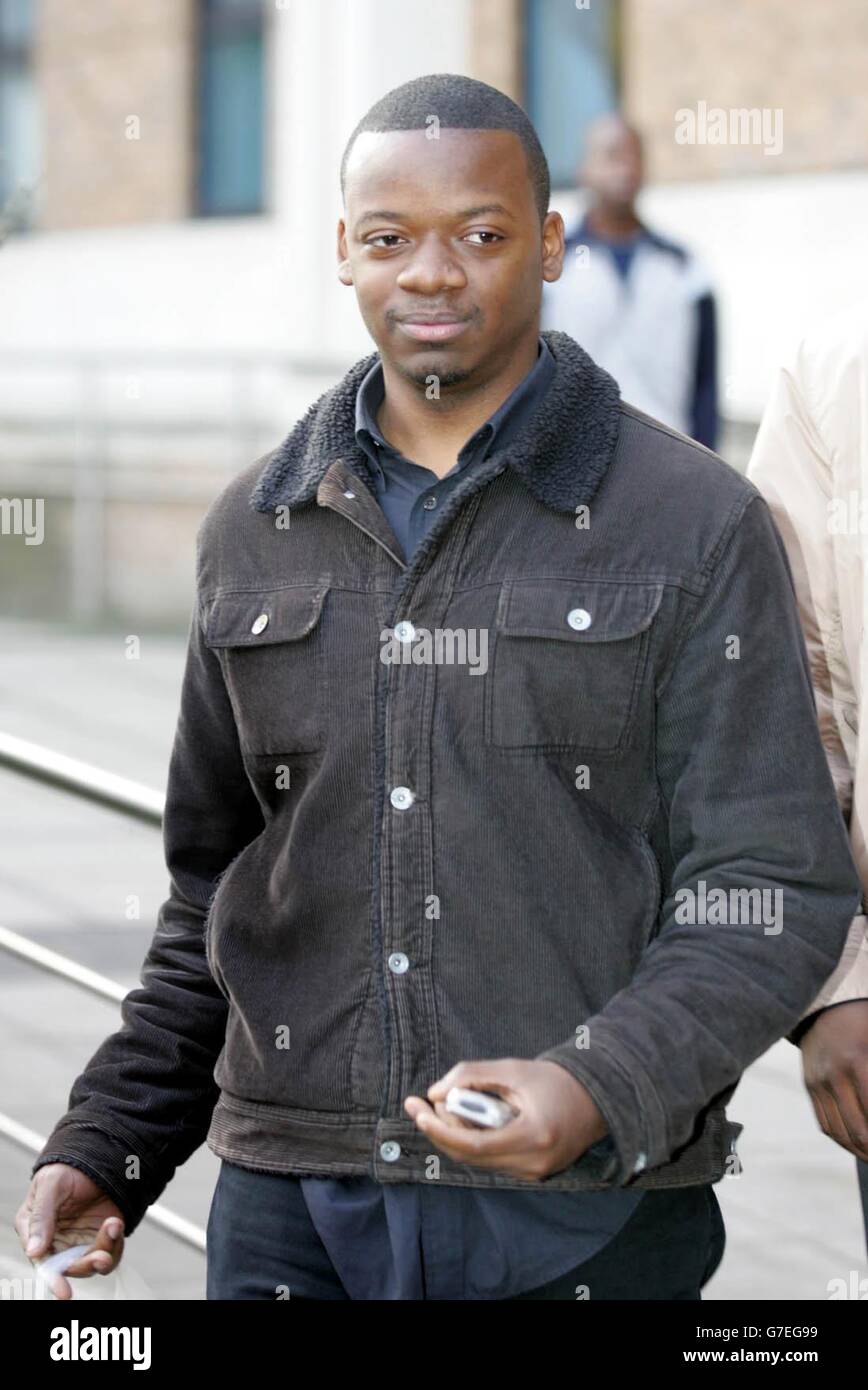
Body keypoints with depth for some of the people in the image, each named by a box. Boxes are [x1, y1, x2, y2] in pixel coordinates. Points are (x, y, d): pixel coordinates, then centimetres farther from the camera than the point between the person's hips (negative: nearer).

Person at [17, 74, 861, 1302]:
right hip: (292, 1215, 3)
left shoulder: (698, 526, -3)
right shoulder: (254, 533, 9)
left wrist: (598, 1090, -22)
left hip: (588, 1225, -3)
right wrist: (105, 1149, 7)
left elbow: (767, 896, -6)